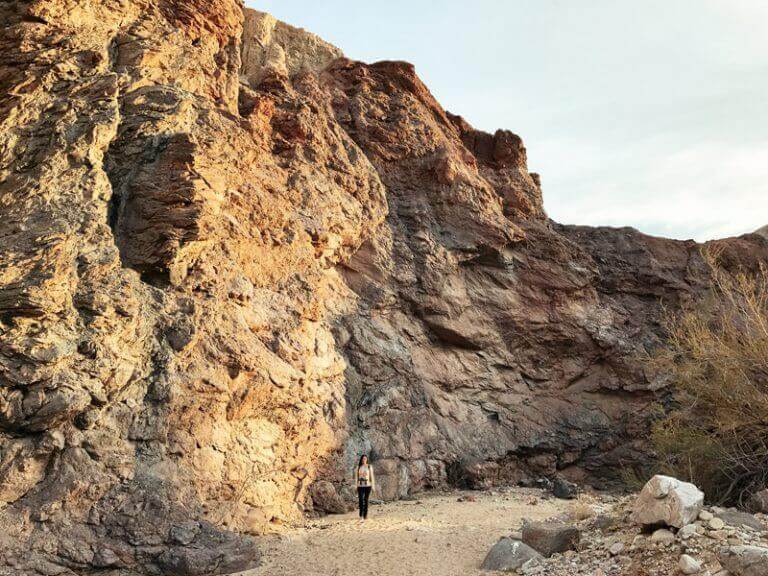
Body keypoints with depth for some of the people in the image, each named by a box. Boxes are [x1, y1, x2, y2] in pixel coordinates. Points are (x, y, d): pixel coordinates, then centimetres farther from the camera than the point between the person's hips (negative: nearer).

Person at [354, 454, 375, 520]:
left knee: (366, 500, 6)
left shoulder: (370, 467, 0)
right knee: (360, 500, -13)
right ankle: (361, 515, -4)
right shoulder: (358, 467, 3)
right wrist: (356, 485, 0)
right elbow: (356, 477, 5)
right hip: (360, 486, 0)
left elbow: (372, 476, 1)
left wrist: (373, 486, -2)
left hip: (368, 486, 0)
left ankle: (365, 514, 17)